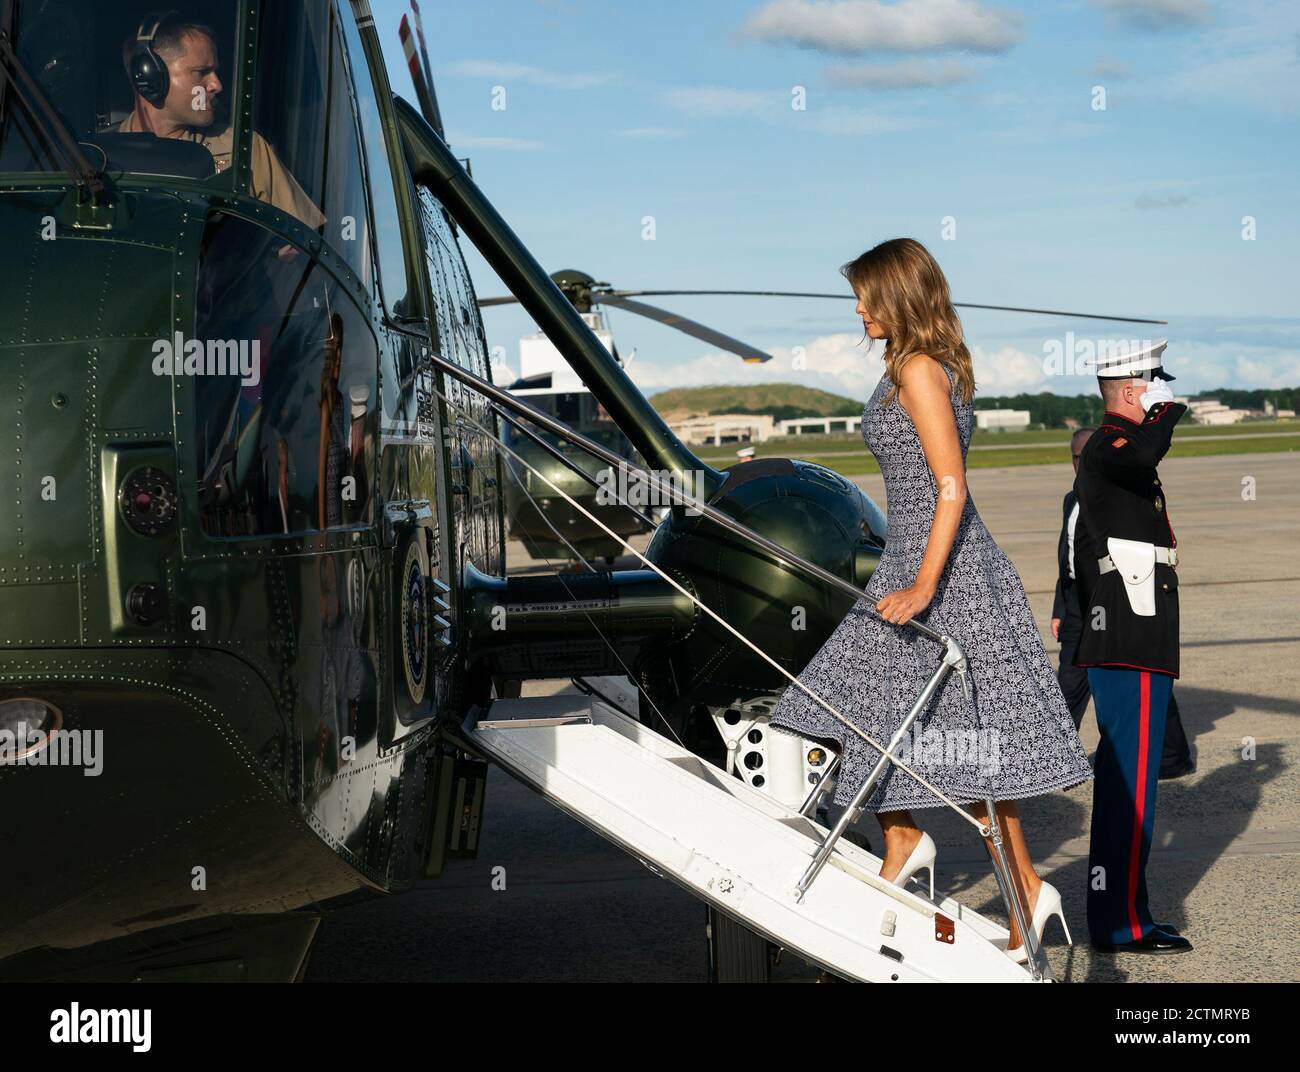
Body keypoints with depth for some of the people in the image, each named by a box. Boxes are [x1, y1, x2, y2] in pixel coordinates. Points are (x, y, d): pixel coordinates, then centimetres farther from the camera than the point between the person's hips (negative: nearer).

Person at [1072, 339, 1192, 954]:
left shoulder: (1114, 450, 21)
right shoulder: (1109, 446, -12)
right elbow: (1144, 456, -37)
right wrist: (1169, 413, -16)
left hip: (1122, 650, 11)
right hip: (1133, 650, -11)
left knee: (1122, 780, 14)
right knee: (1130, 782, -9)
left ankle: (1115, 912, 22)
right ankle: (1121, 923, -6)